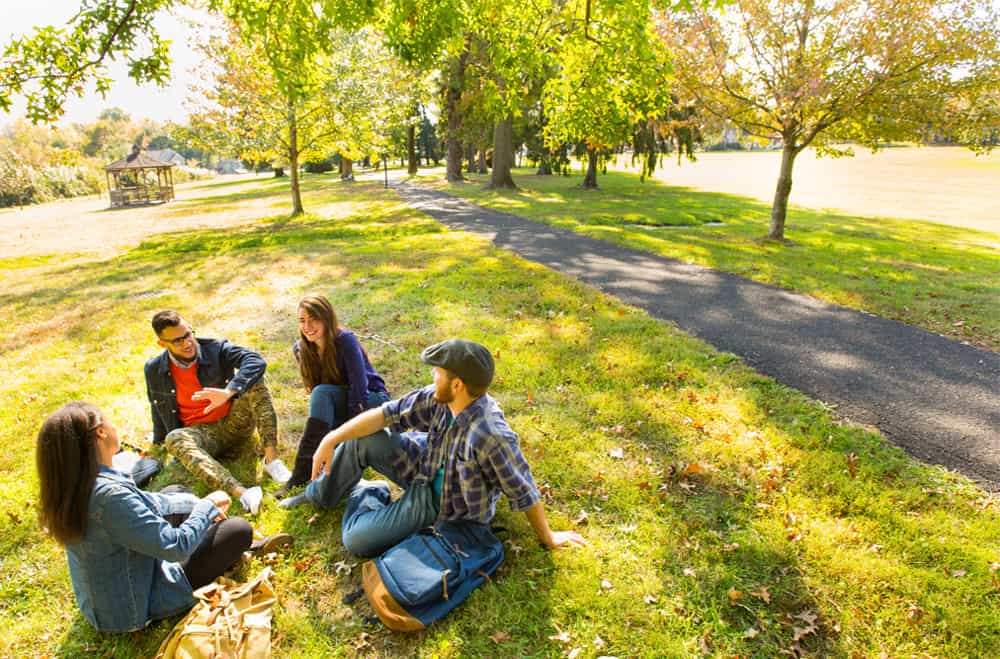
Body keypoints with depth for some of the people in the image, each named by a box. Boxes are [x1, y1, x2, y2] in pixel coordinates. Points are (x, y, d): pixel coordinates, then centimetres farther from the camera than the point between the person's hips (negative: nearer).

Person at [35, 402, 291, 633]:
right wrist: (208, 505, -14)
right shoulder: (109, 496, -37)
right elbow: (176, 547, -30)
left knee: (175, 494, 19)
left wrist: (195, 504, 6)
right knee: (239, 530, -5)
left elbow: (139, 503, 8)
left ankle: (245, 548, 24)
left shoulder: (74, 482, -8)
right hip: (136, 607, -9)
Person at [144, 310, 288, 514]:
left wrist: (228, 392, -38)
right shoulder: (154, 370, 2)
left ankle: (271, 459, -34)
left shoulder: (215, 348, -7)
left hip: (235, 422, -1)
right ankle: (241, 492, -52)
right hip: (202, 433, 1)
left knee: (253, 380, -26)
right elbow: (157, 410, 20)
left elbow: (256, 361, -25)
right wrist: (157, 444, 28)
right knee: (174, 439, -33)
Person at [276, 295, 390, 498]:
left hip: (373, 400, -4)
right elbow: (313, 389, 0)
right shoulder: (300, 349, -8)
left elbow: (359, 388, -26)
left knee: (322, 393, -31)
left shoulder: (345, 341, -23)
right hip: (340, 405, 5)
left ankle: (302, 472, -29)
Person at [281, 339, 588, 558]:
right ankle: (319, 496, 23)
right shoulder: (438, 398, -19)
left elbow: (524, 493, -28)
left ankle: (368, 496, 21)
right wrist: (330, 440, -14)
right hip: (426, 469, 6)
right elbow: (387, 414, -11)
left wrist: (547, 538, -15)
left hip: (444, 505, -6)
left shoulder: (491, 436, -40)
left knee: (356, 540, -14)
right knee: (361, 438, -5)